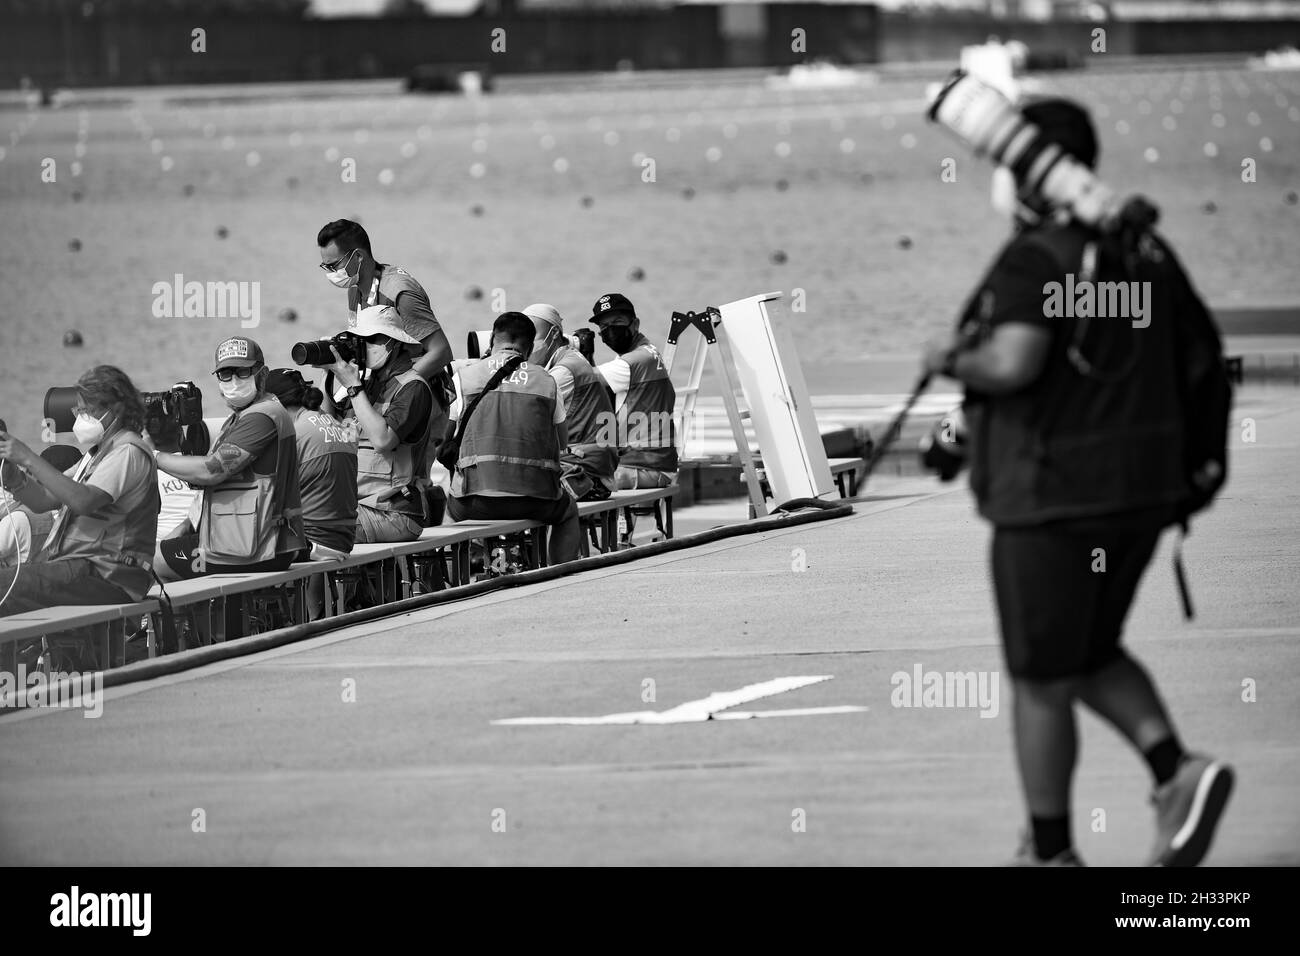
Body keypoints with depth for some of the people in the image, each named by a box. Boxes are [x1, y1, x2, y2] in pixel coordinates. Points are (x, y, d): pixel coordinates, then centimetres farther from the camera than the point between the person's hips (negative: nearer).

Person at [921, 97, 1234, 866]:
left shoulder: (1033, 261, -16)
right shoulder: (1144, 247, 8)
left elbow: (1011, 365, -30)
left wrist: (951, 362, -11)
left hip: (1053, 495, -8)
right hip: (1146, 486, 8)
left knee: (1042, 680, 6)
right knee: (1092, 657, 22)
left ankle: (1051, 853, 15)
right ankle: (1177, 769, -1)